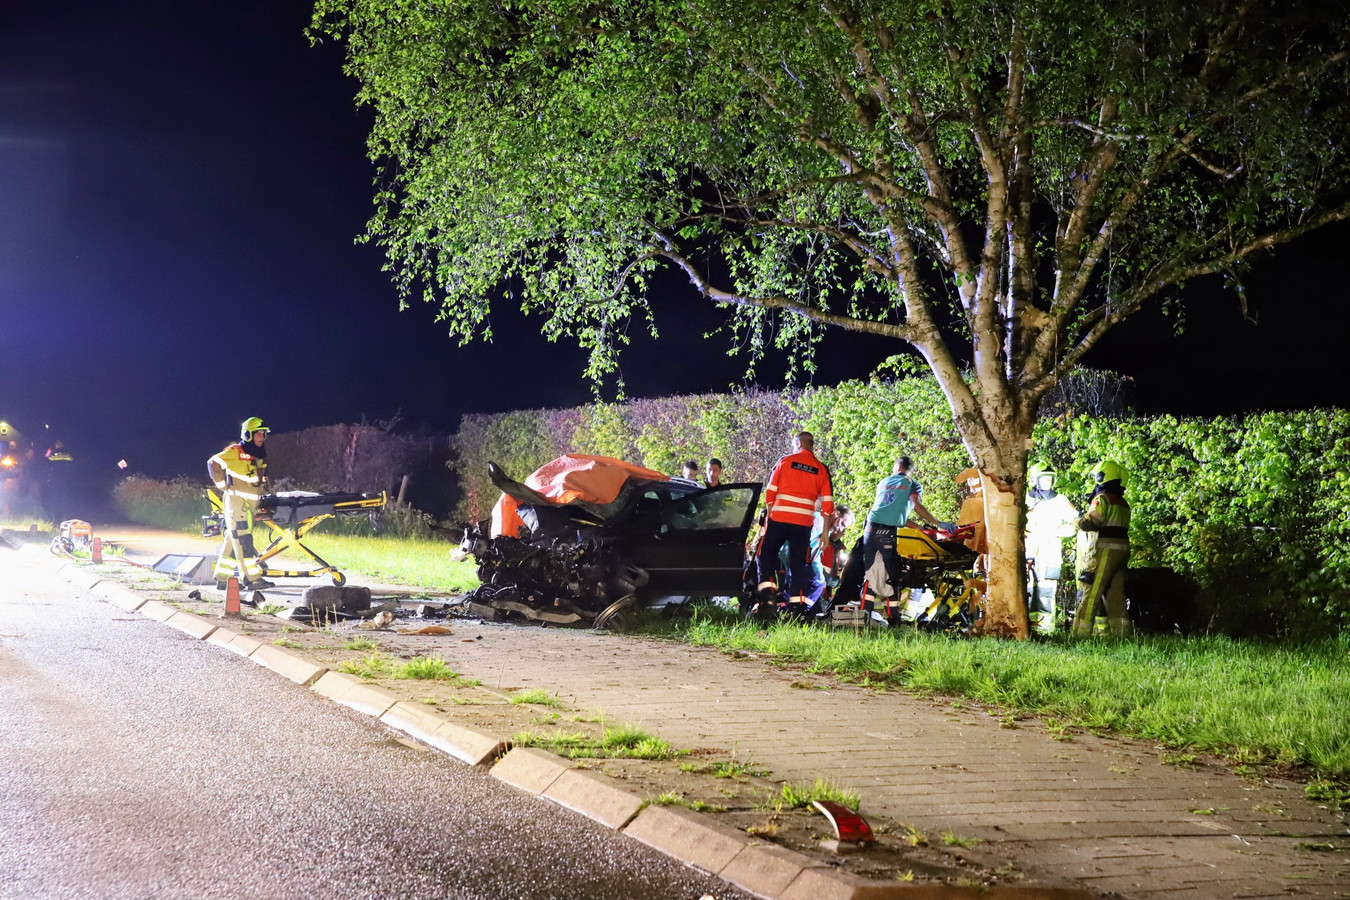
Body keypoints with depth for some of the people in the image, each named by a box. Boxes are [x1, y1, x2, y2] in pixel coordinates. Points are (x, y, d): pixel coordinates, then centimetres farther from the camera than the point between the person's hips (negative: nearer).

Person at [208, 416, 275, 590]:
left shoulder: (259, 456, 17)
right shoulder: (235, 452, -8)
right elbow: (213, 463, -8)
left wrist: (262, 492, 15)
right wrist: (223, 486, -8)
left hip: (250, 503, 9)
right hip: (236, 501, -9)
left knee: (233, 540, 11)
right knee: (244, 541, -11)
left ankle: (222, 578, 16)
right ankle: (253, 579, -16)